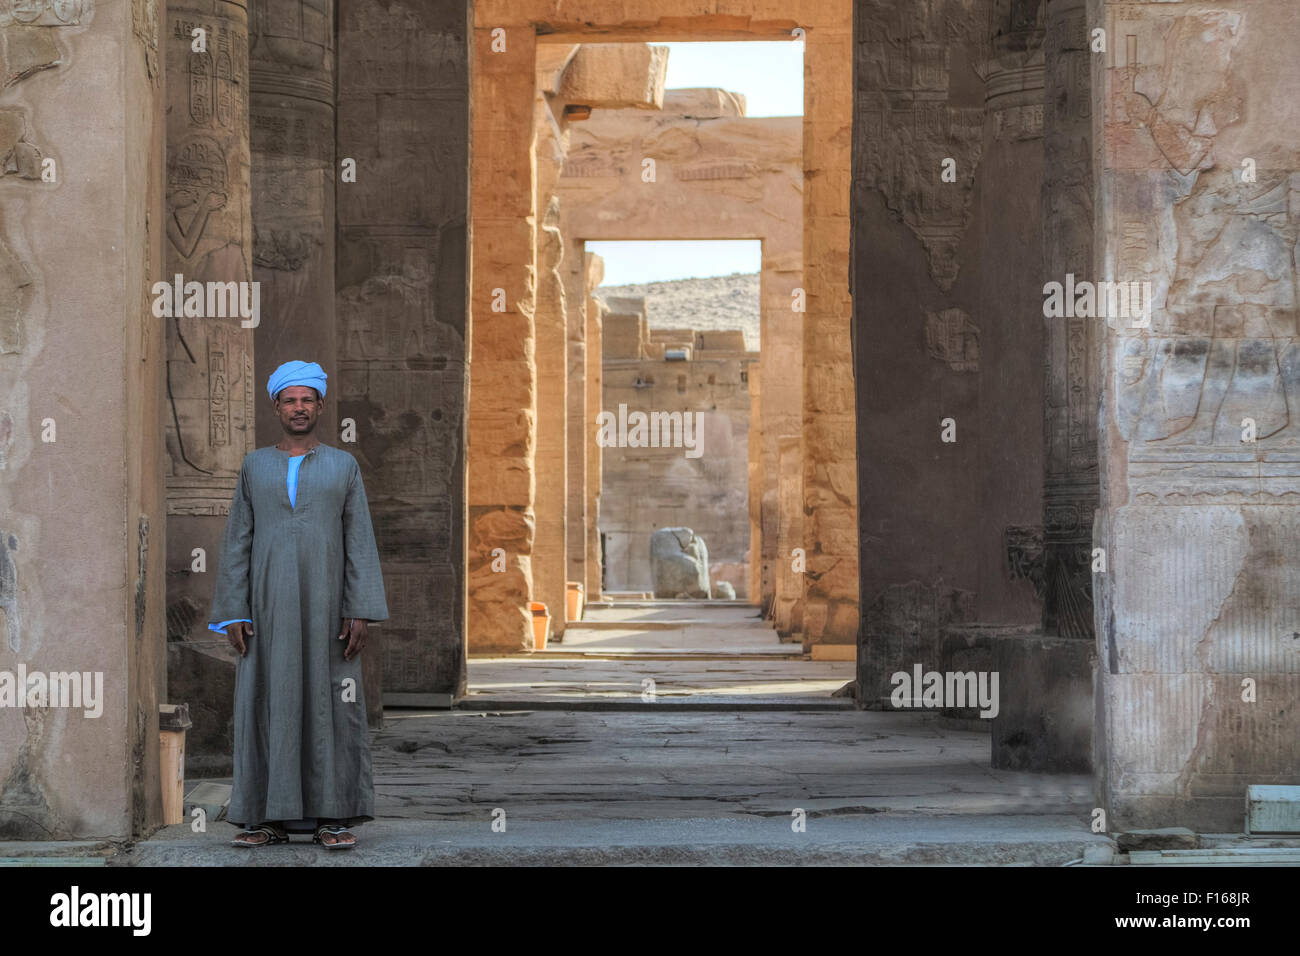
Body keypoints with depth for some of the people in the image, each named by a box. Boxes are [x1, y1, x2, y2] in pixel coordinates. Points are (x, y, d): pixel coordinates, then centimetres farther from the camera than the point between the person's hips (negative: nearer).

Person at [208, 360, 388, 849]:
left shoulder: (343, 466, 6)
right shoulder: (255, 467, 9)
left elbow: (360, 543, 2)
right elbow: (237, 543, 7)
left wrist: (361, 612, -8)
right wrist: (232, 614, -2)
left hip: (326, 605, -1)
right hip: (269, 607, 1)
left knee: (330, 706, -3)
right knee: (266, 705, 0)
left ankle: (334, 816, 2)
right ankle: (270, 817, 5)